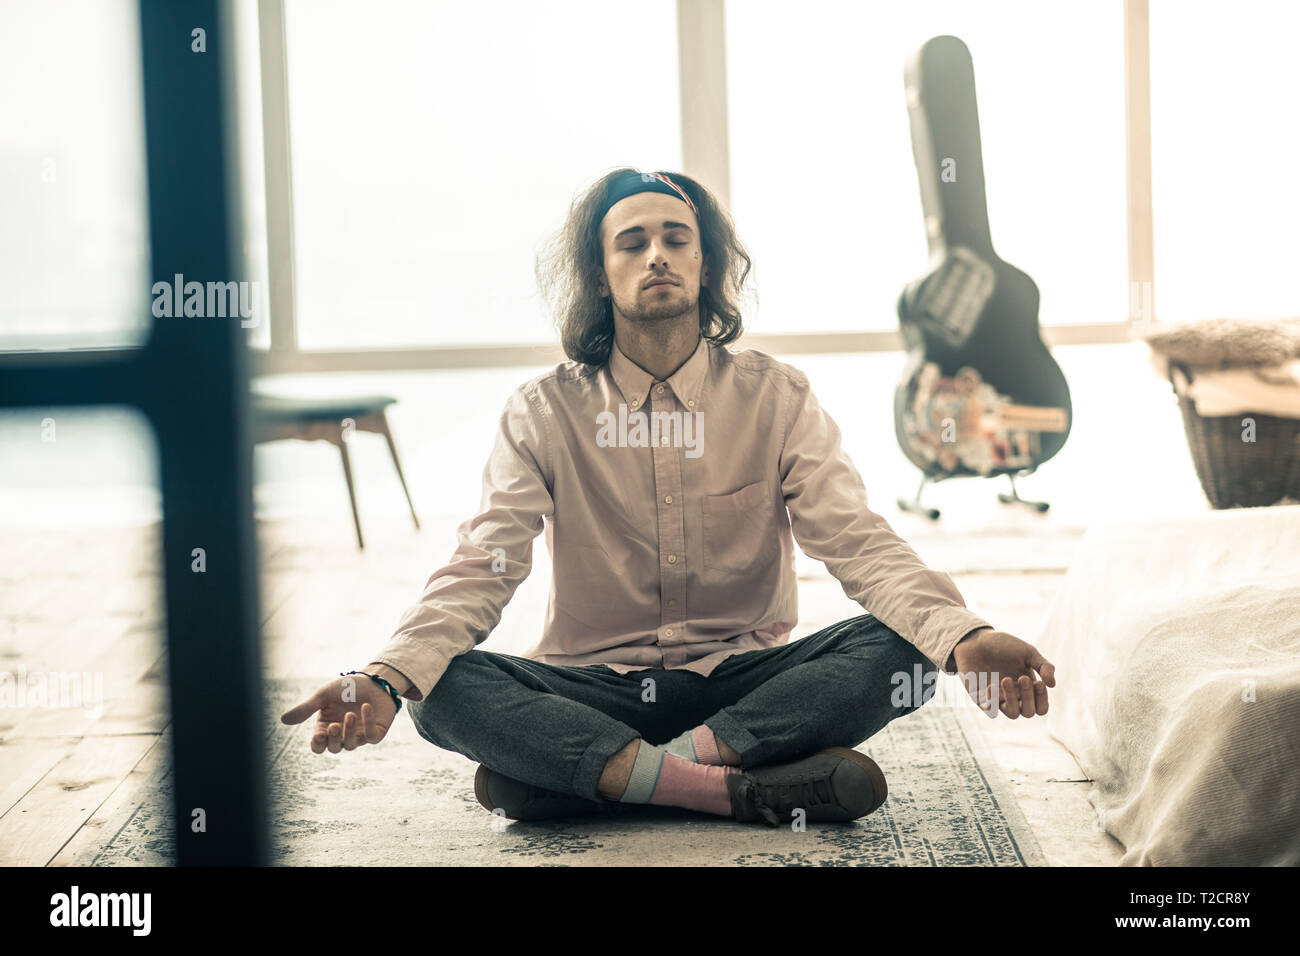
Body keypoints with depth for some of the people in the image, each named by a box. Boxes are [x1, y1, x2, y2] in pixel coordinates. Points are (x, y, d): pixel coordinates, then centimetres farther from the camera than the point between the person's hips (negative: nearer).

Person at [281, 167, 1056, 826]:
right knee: (445, 689, -29)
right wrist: (388, 678, -32)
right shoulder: (545, 413, -1)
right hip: (595, 688, 0)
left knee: (895, 649, -28)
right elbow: (480, 568, -11)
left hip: (746, 682, 1)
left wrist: (963, 636, -33)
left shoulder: (777, 398, 0)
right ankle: (742, 788, -34)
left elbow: (860, 544, -11)